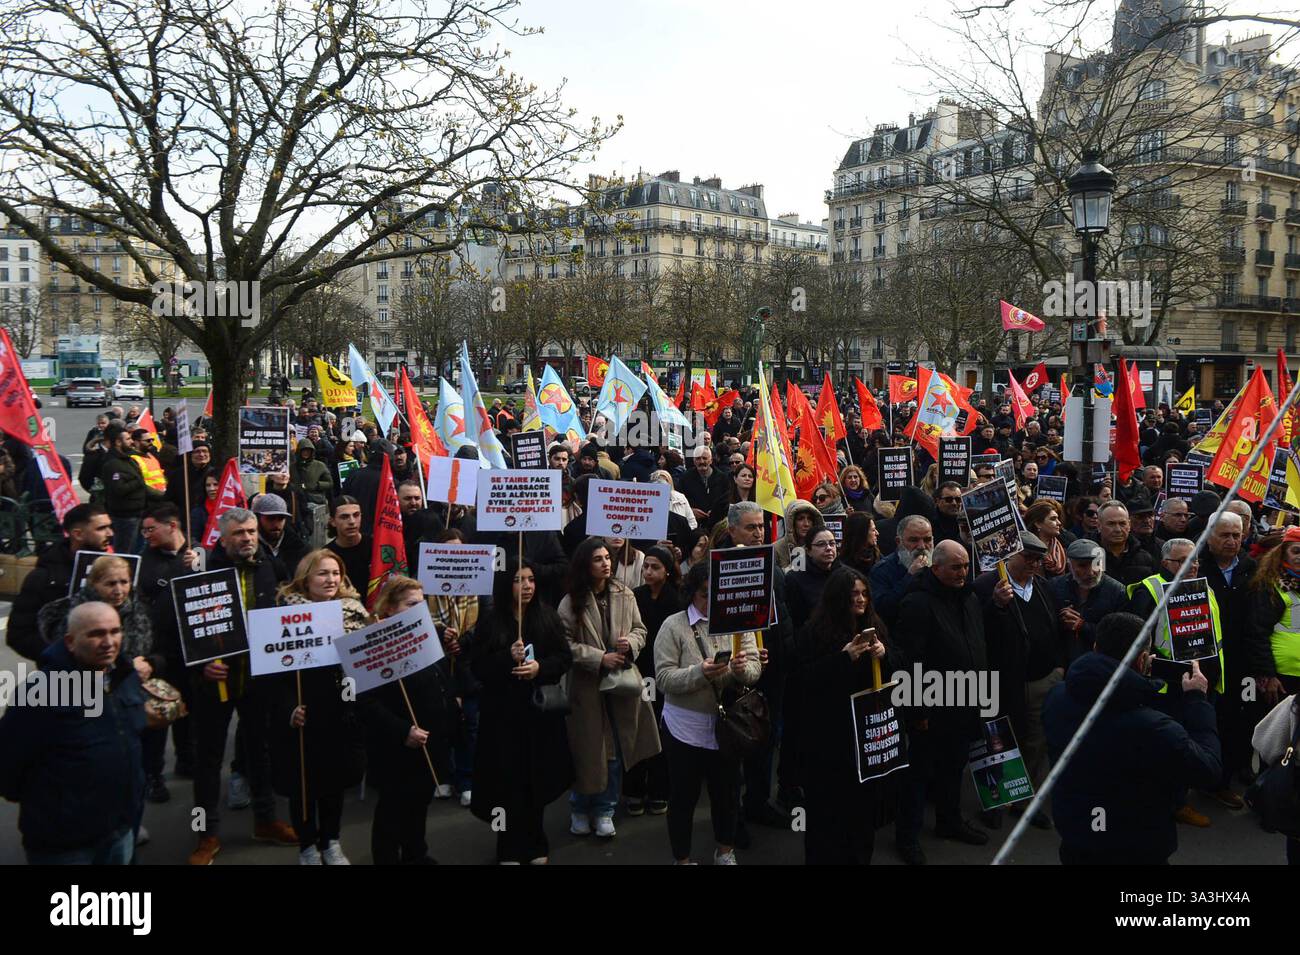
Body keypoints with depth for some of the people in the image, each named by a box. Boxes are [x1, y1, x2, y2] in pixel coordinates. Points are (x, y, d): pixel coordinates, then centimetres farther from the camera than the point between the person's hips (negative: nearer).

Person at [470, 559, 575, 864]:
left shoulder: (549, 617, 2)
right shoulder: (490, 621, -3)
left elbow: (565, 657, 1)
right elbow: (478, 666, -6)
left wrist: (540, 667, -17)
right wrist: (508, 657, -21)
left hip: (541, 709, 2)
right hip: (503, 712, -1)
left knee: (537, 778, 7)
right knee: (508, 780, 1)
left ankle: (535, 844, 25)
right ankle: (510, 849, 16)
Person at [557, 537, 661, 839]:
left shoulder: (624, 595, -1)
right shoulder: (571, 602, -9)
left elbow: (640, 629, 8)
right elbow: (565, 644, -12)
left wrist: (631, 642, -13)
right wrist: (600, 658, -18)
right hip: (587, 686, -3)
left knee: (616, 749, 9)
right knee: (589, 749, 8)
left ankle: (605, 810, 26)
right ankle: (580, 809, 29)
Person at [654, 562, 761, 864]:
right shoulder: (674, 626, -9)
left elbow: (755, 669, -2)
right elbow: (663, 678, -15)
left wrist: (743, 668, -25)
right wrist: (699, 673, -30)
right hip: (686, 727, -3)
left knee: (727, 792, 19)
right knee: (684, 796, 10)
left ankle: (725, 851, 41)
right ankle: (682, 858, 29)